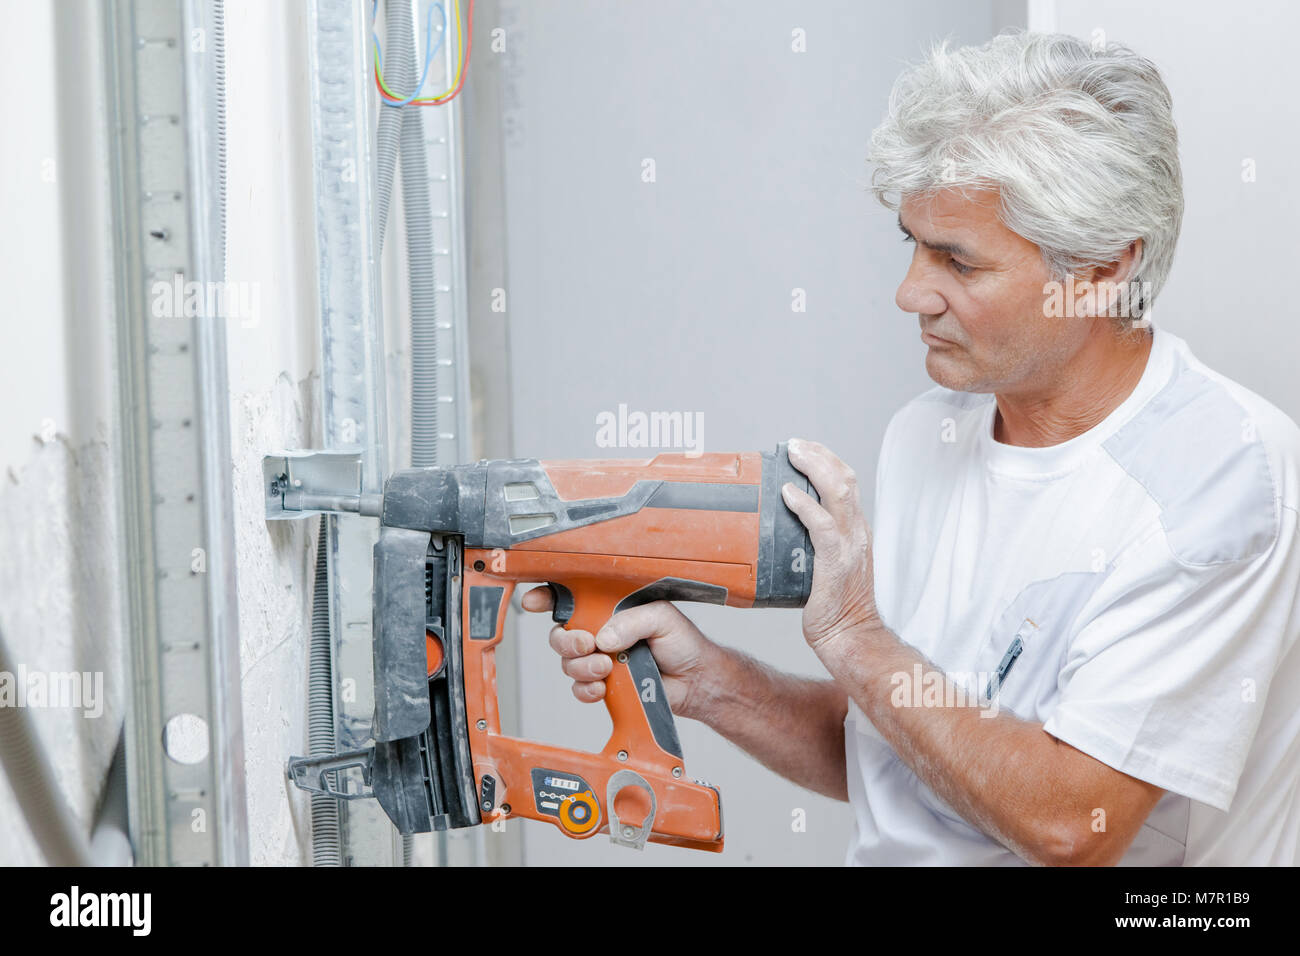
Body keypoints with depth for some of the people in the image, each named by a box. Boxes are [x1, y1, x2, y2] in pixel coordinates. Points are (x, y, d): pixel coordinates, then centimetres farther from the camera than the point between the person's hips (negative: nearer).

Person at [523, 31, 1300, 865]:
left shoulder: (1227, 472, -16)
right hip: (888, 858, 4)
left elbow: (1069, 825, -21)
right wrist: (706, 682, -7)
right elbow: (872, 760, 8)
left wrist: (850, 636, -14)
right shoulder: (925, 434, 4)